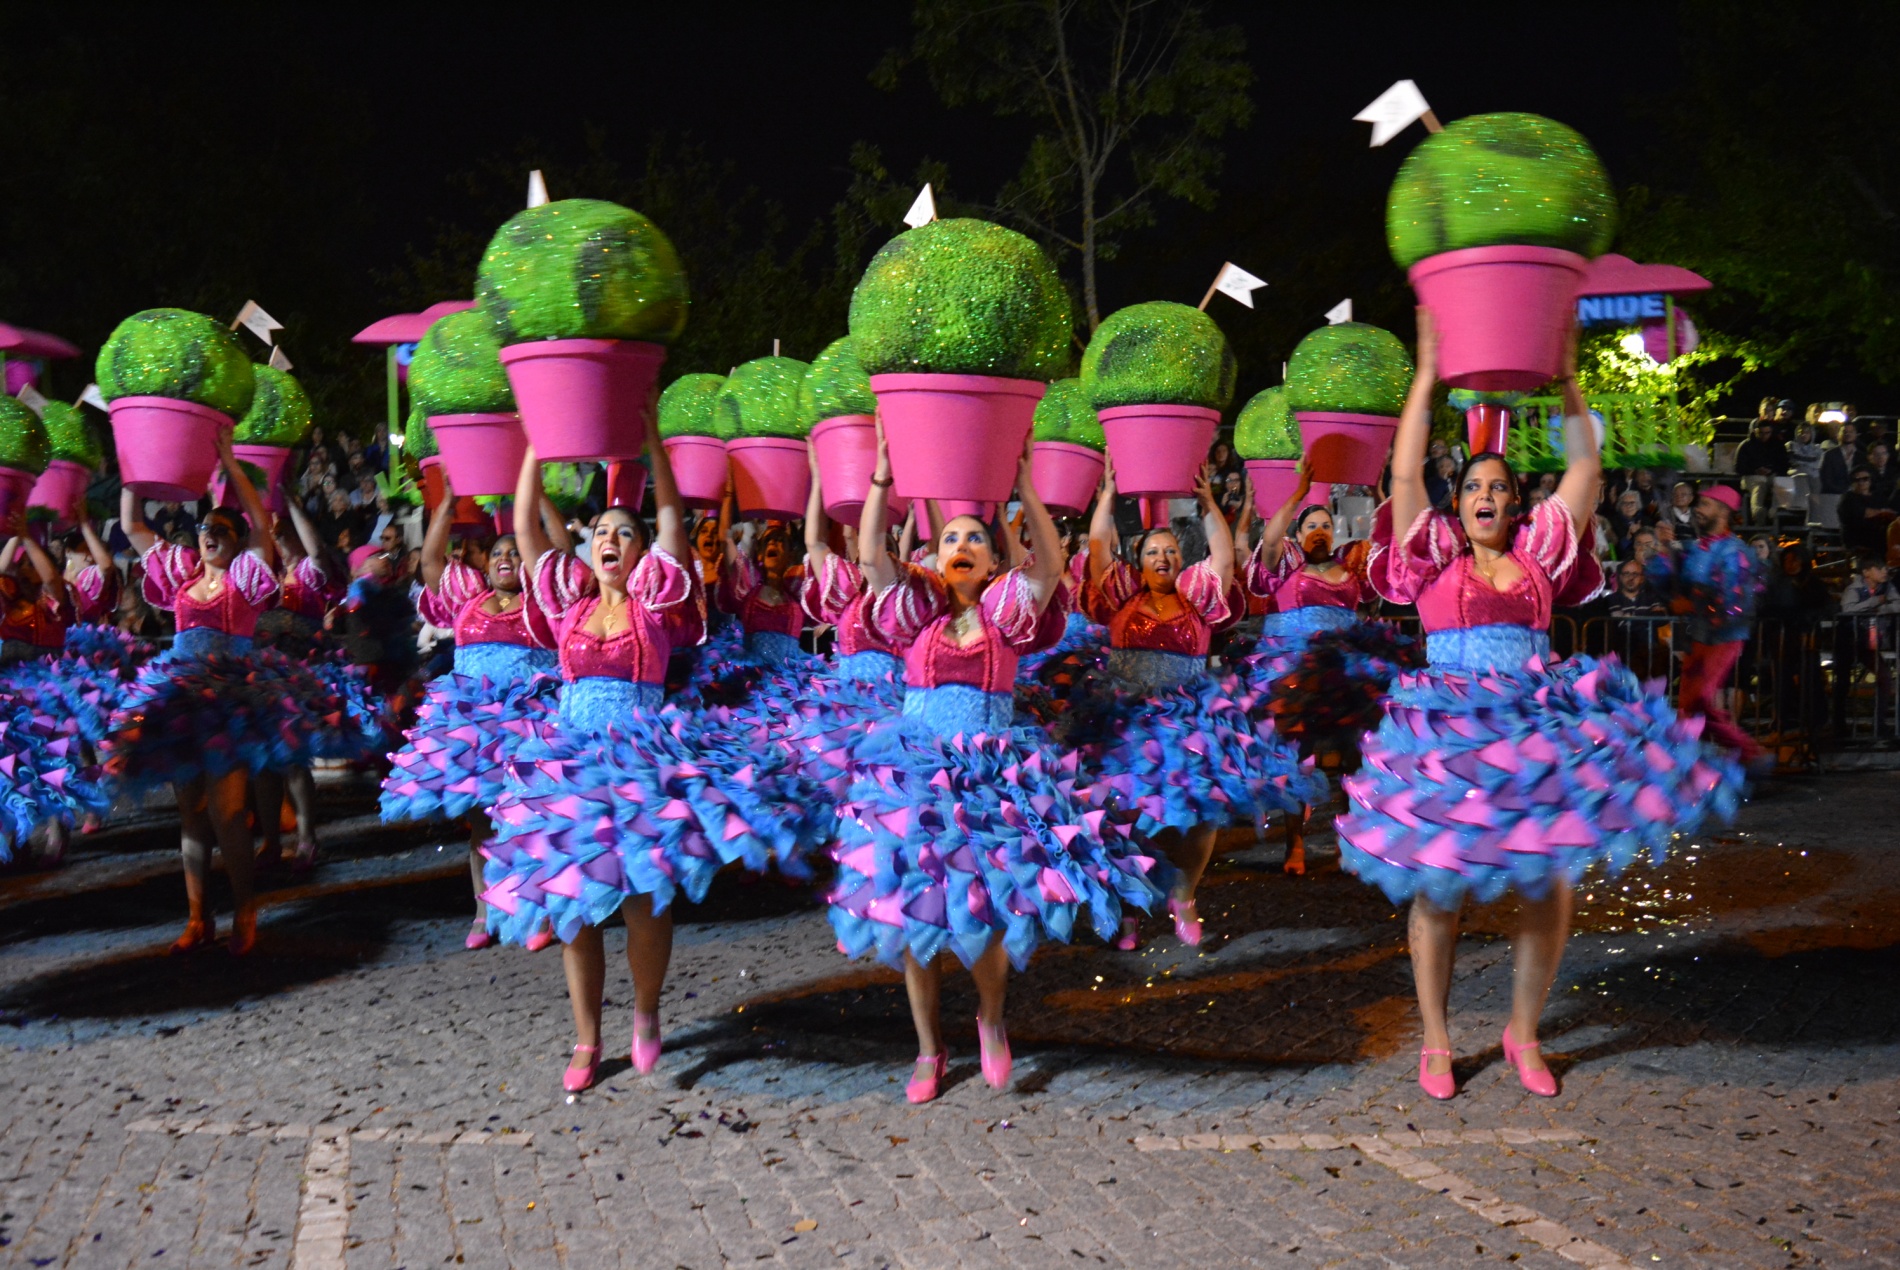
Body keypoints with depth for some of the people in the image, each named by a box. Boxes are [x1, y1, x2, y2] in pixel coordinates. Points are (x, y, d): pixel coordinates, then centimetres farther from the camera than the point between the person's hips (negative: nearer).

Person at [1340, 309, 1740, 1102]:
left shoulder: (1539, 553, 12)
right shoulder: (1435, 559, 6)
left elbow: (1585, 466, 11)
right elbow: (1404, 474, -1)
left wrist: (1567, 380, 10)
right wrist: (1427, 375, -1)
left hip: (1536, 730, 3)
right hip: (1449, 736, -2)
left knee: (1548, 892, 1)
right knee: (1438, 892, -1)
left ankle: (1524, 1036, 20)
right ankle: (1435, 1043, 14)